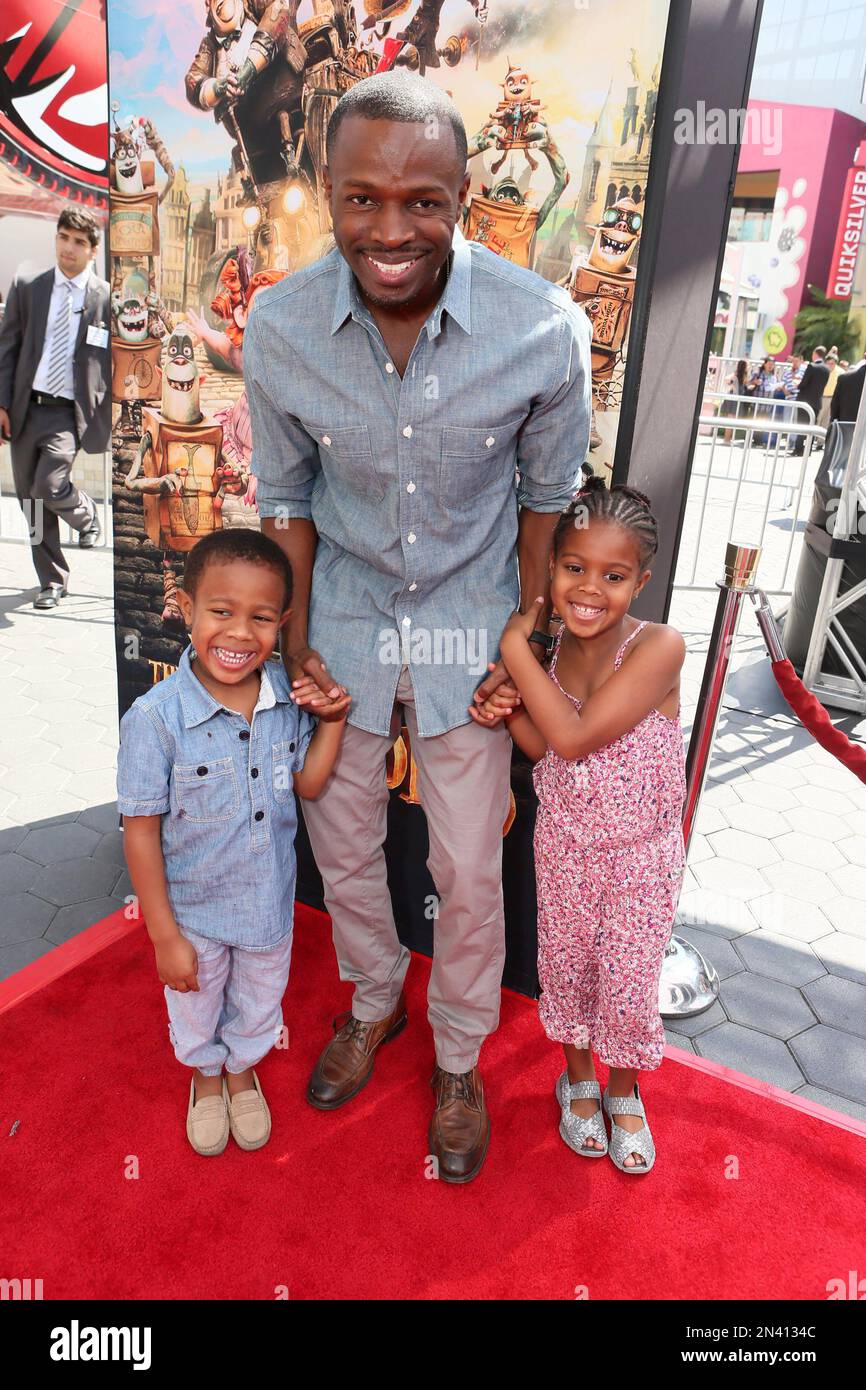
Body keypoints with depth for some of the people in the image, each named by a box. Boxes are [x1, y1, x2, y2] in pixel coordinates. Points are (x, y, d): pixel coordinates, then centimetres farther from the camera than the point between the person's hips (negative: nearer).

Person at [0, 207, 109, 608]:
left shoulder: (107, 297, 0)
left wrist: (113, 414, -3)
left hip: (71, 413, -3)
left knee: (48, 487, -21)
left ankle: (86, 514, 16)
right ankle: (53, 580, 20)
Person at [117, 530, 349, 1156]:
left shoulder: (289, 695, -16)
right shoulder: (156, 716, -29)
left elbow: (307, 784, -3)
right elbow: (141, 831, -20)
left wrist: (333, 719, -18)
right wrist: (165, 936, -14)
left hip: (270, 900, 3)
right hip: (193, 908, -2)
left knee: (259, 1005, 29)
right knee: (196, 1009, 27)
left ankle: (243, 1070, 61)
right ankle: (206, 1077, 60)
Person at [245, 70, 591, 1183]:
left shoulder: (544, 330, -19)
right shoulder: (279, 328, -14)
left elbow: (547, 489, -3)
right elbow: (286, 494, 1)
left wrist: (528, 639, -6)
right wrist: (296, 633, -4)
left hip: (468, 626, -1)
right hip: (344, 617, 2)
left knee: (469, 872, 9)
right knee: (340, 840, 17)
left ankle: (458, 1060, 39)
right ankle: (374, 1001, 49)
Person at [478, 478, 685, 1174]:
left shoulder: (658, 647, -26)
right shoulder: (557, 643, -8)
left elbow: (573, 736, -31)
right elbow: (545, 750, 0)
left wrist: (514, 646, -26)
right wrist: (508, 709, -20)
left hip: (640, 855, -4)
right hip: (564, 844, 4)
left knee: (629, 984, 11)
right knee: (566, 967, 18)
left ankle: (623, 1092, 42)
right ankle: (578, 1078, 46)